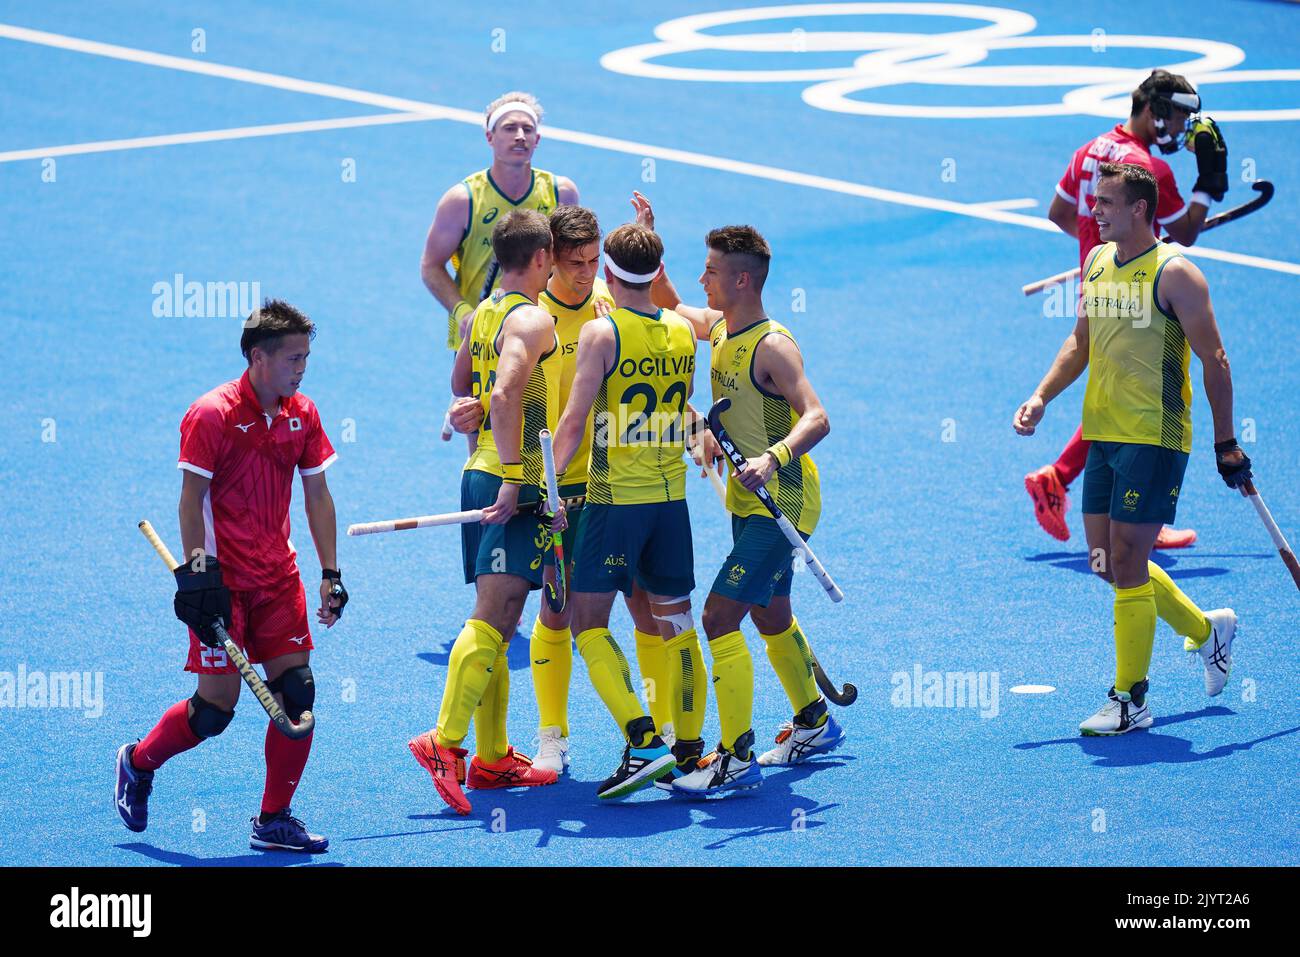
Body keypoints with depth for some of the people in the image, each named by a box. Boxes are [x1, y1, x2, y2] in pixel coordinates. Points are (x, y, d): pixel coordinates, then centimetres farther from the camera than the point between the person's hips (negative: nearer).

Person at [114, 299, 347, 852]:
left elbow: (317, 496, 11)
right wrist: (197, 573, -19)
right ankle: (138, 762, 23)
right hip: (225, 580, -6)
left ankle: (274, 821, 8)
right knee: (216, 707, -5)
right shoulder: (211, 415, -13)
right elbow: (192, 500, -13)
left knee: (296, 691, -2)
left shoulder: (302, 415, 5)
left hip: (278, 576, 6)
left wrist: (330, 573, 7)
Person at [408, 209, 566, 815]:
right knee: (494, 616, -13)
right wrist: (513, 477, -27)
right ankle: (444, 742, -22)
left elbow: (460, 385, 29)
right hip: (514, 483, -9)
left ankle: (491, 757, 15)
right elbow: (505, 394, -25)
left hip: (479, 475, 9)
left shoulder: (482, 315, 15)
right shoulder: (533, 320, -12)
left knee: (494, 618, 12)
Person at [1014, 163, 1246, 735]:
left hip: (1154, 439, -8)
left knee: (1126, 562, -8)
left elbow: (1213, 359, -9)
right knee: (1108, 563, 11)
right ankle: (1207, 629, 32)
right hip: (1102, 434, 8)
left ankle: (1131, 699, 2)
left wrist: (1225, 443, -10)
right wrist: (1041, 397, 8)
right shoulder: (1096, 264, 10)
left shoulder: (1174, 273, -11)